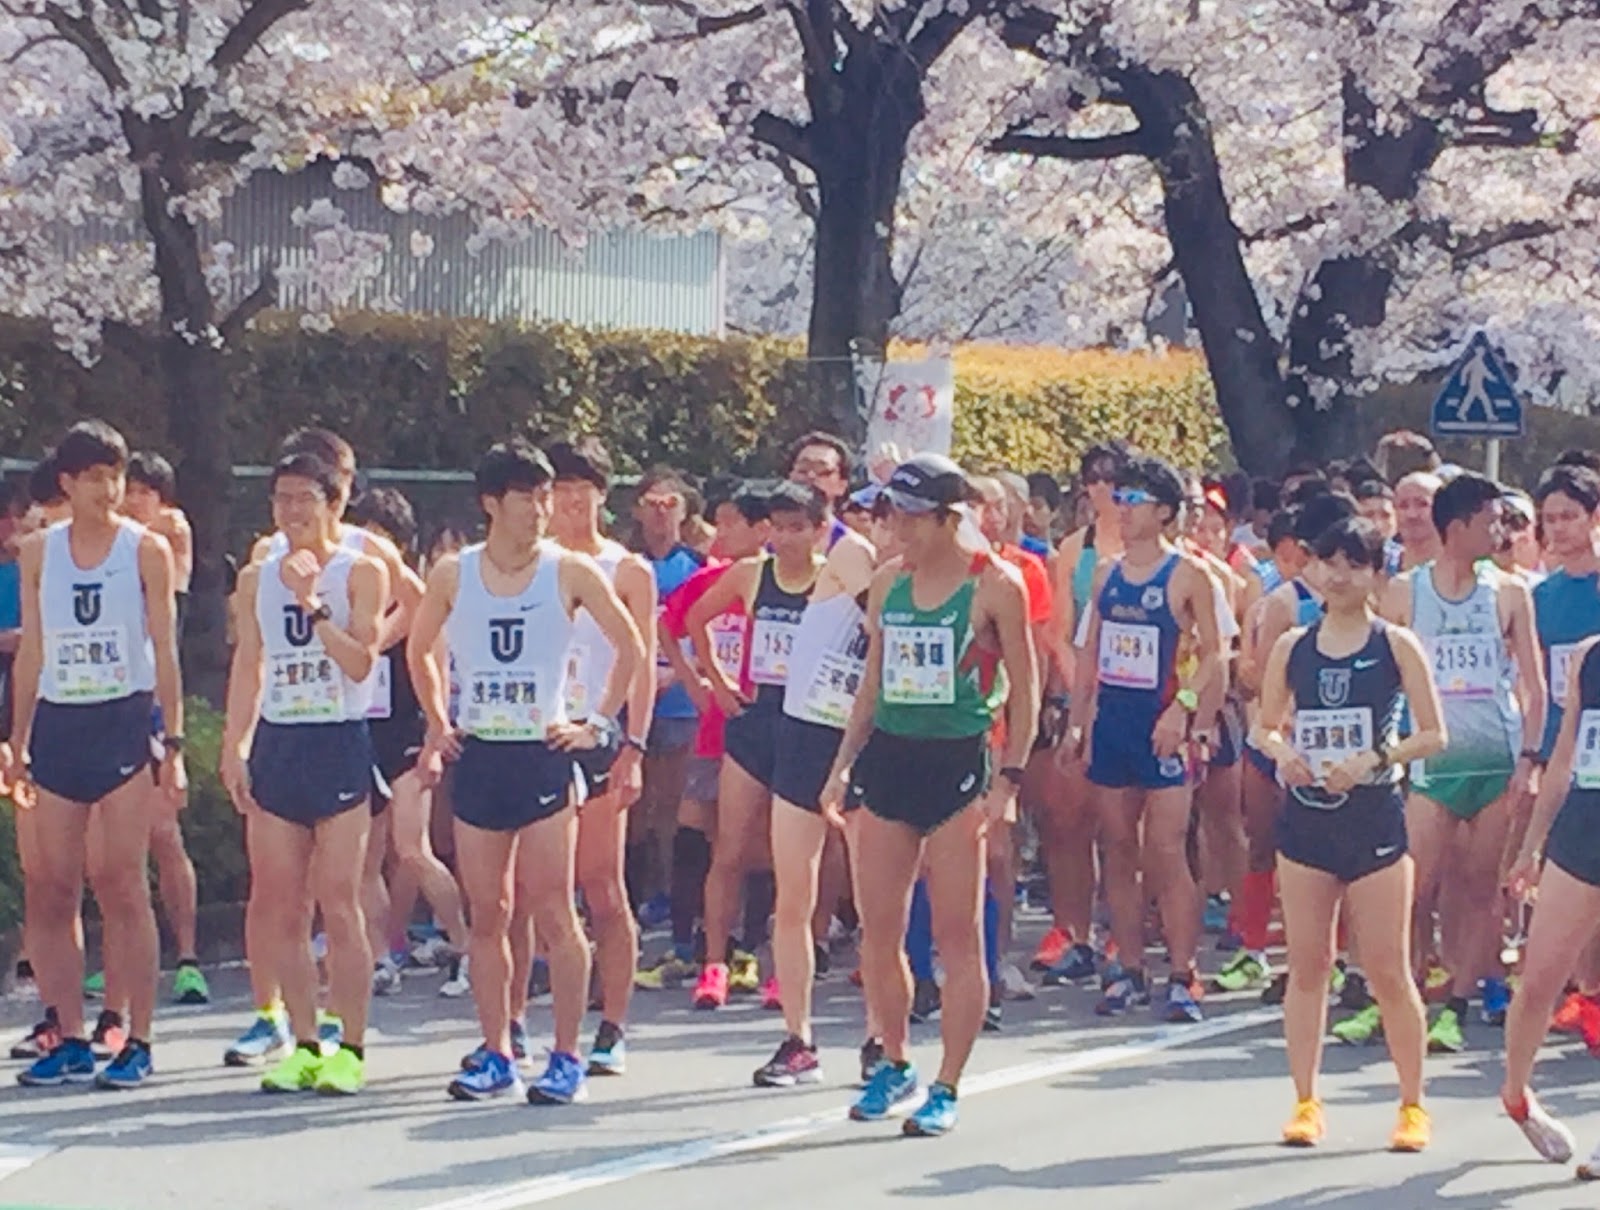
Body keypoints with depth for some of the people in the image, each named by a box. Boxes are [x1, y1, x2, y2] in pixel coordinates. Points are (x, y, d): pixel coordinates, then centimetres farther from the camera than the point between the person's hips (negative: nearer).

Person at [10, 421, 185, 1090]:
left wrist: (173, 744, -5)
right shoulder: (37, 551, 9)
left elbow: (164, 651, 0)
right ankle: (71, 1041, 9)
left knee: (121, 886, -6)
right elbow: (30, 652, 13)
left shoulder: (148, 549, 0)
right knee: (50, 889, 1)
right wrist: (18, 747, 10)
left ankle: (137, 1041, 0)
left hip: (124, 722, -4)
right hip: (56, 727, 4)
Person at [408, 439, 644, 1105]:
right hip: (476, 757, 3)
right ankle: (496, 1056, 14)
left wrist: (598, 724, 0)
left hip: (544, 756, -3)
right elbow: (419, 652, 19)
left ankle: (567, 1058, 1)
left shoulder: (571, 572, -3)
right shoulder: (452, 575, 4)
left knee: (553, 913, -5)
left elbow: (630, 646, 5)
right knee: (486, 916, 6)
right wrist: (437, 724, 12)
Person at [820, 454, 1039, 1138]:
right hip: (889, 758, 5)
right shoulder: (888, 583, 10)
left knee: (957, 934, -2)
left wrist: (1008, 777, -10)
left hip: (958, 763, -5)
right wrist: (844, 763, 11)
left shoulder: (995, 585, -6)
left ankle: (946, 1089, 4)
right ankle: (894, 1064, 24)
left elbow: (1025, 689, -4)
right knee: (877, 929, 6)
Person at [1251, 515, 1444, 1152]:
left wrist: (1375, 758, -16)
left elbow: (1434, 734, -3)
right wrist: (1281, 750, -9)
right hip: (1305, 818, 3)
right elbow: (1264, 727, 13)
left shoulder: (1396, 645, -2)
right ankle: (1306, 1102, 15)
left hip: (1375, 818, -3)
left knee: (1388, 971, -1)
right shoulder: (1292, 646, 6)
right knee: (1307, 966, 6)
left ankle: (1412, 1105, 12)